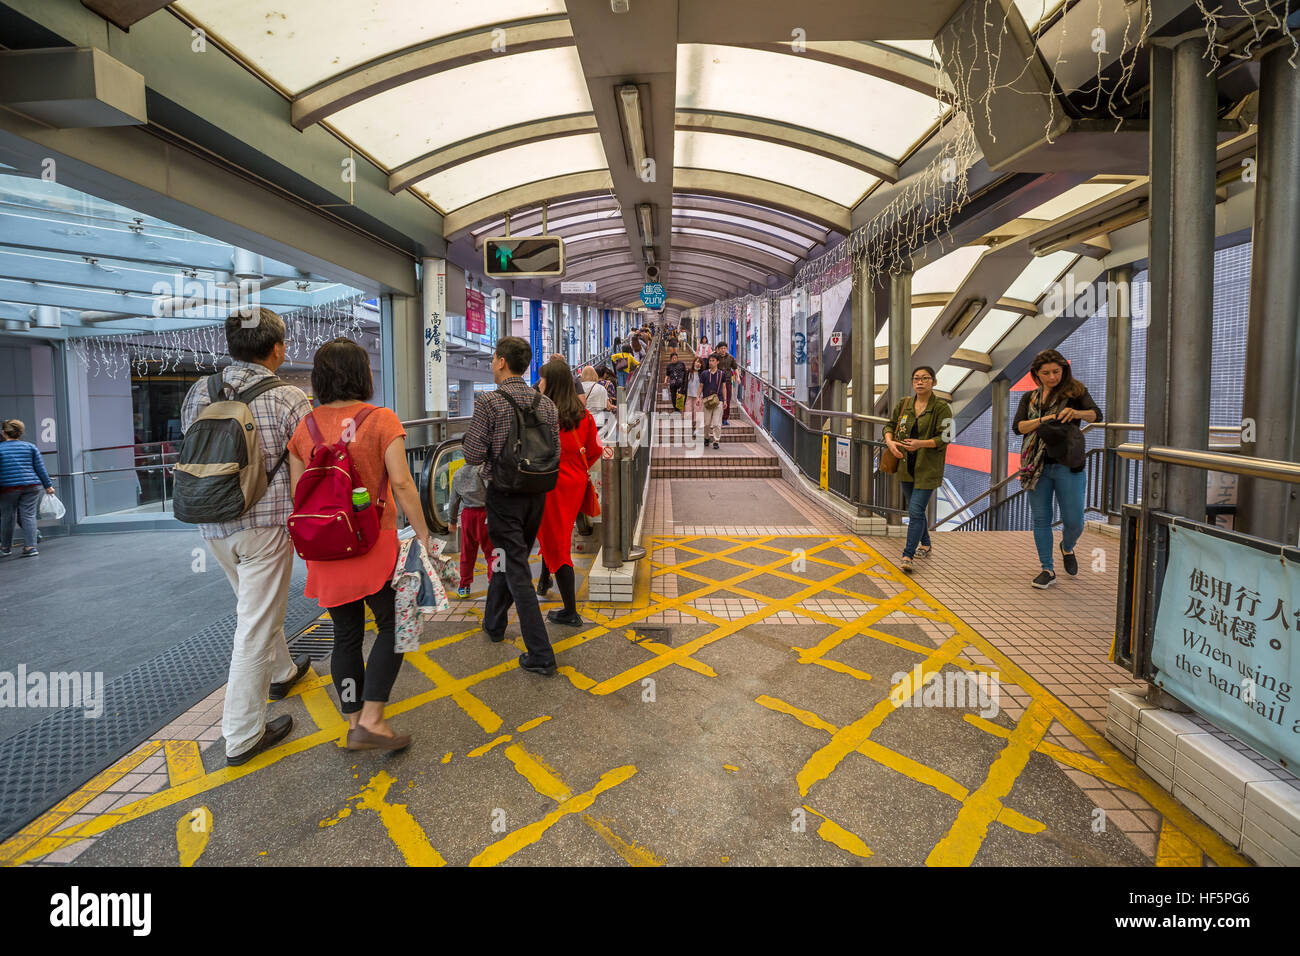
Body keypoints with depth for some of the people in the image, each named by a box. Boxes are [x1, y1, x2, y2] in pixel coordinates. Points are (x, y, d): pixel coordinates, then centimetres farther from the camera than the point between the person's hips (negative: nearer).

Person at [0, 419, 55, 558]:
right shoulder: (30, 446, 5)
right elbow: (40, 468, 4)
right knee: (29, 515, 2)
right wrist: (48, 485, 10)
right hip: (31, 486, 1)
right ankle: (30, 546, -5)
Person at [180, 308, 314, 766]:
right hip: (264, 524, -6)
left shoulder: (198, 393, 3)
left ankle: (281, 672, 48)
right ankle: (243, 736, 12)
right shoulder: (289, 399, -14)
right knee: (256, 626, 2)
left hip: (213, 524, 7)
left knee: (258, 604, 27)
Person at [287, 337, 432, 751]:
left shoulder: (305, 426, 4)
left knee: (346, 635, 14)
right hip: (374, 545, -5)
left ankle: (354, 723, 24)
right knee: (393, 626, 10)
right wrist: (423, 535, -10)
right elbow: (401, 483, -16)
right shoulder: (381, 420, -9)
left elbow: (297, 494, 6)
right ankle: (371, 720, 5)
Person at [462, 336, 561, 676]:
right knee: (509, 559, 23)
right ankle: (493, 624, 42)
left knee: (517, 570, -1)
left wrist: (468, 441, 7)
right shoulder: (546, 403, 1)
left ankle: (541, 654, 1)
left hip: (504, 494, -5)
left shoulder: (488, 403, -14)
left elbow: (474, 455, -14)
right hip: (536, 493, 6)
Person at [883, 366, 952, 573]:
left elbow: (944, 438, -12)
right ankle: (925, 545, 37)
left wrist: (920, 443, -27)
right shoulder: (903, 403, 6)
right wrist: (890, 441, -8)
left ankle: (908, 556, -8)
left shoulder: (941, 407, -8)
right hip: (906, 465, 6)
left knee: (916, 511, -12)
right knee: (913, 509, 18)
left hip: (928, 468, -6)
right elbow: (890, 425, 13)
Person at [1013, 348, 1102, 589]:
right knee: (1041, 520, 4)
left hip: (1068, 466, -2)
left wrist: (1077, 412, -28)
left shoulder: (1074, 390, 6)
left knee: (1074, 521, 1)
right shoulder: (1029, 398, 12)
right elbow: (1017, 427, -1)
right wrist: (1041, 420, -17)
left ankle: (1067, 548, 35)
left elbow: (1097, 414, -8)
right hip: (1038, 466, 2)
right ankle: (1047, 570, 15)